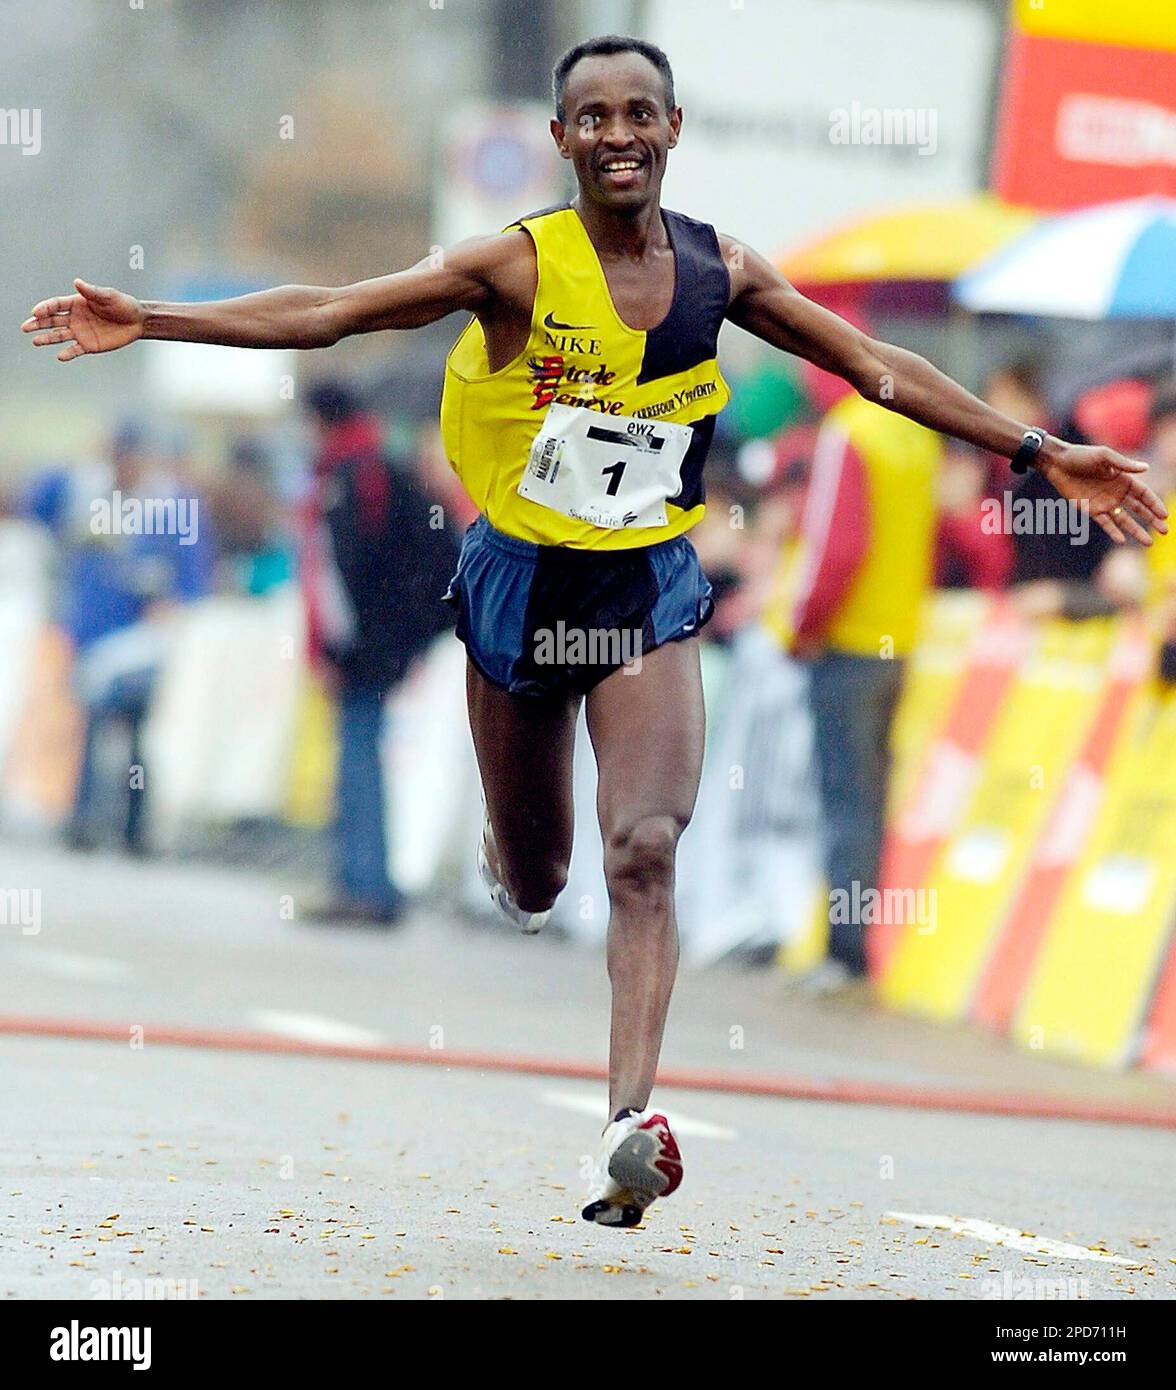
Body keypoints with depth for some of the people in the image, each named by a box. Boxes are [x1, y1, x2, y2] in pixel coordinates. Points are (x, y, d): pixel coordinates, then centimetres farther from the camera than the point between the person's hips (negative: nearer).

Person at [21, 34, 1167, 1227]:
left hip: (650, 592, 1)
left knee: (645, 852, -17)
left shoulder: (721, 273, -2)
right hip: (523, 584, -1)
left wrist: (1040, 453, 7)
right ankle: (512, 856, 52)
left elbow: (879, 369, 7)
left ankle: (630, 1128, -23)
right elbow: (326, 313, -17)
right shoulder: (518, 268, -12)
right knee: (531, 885, 12)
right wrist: (148, 322, -26)